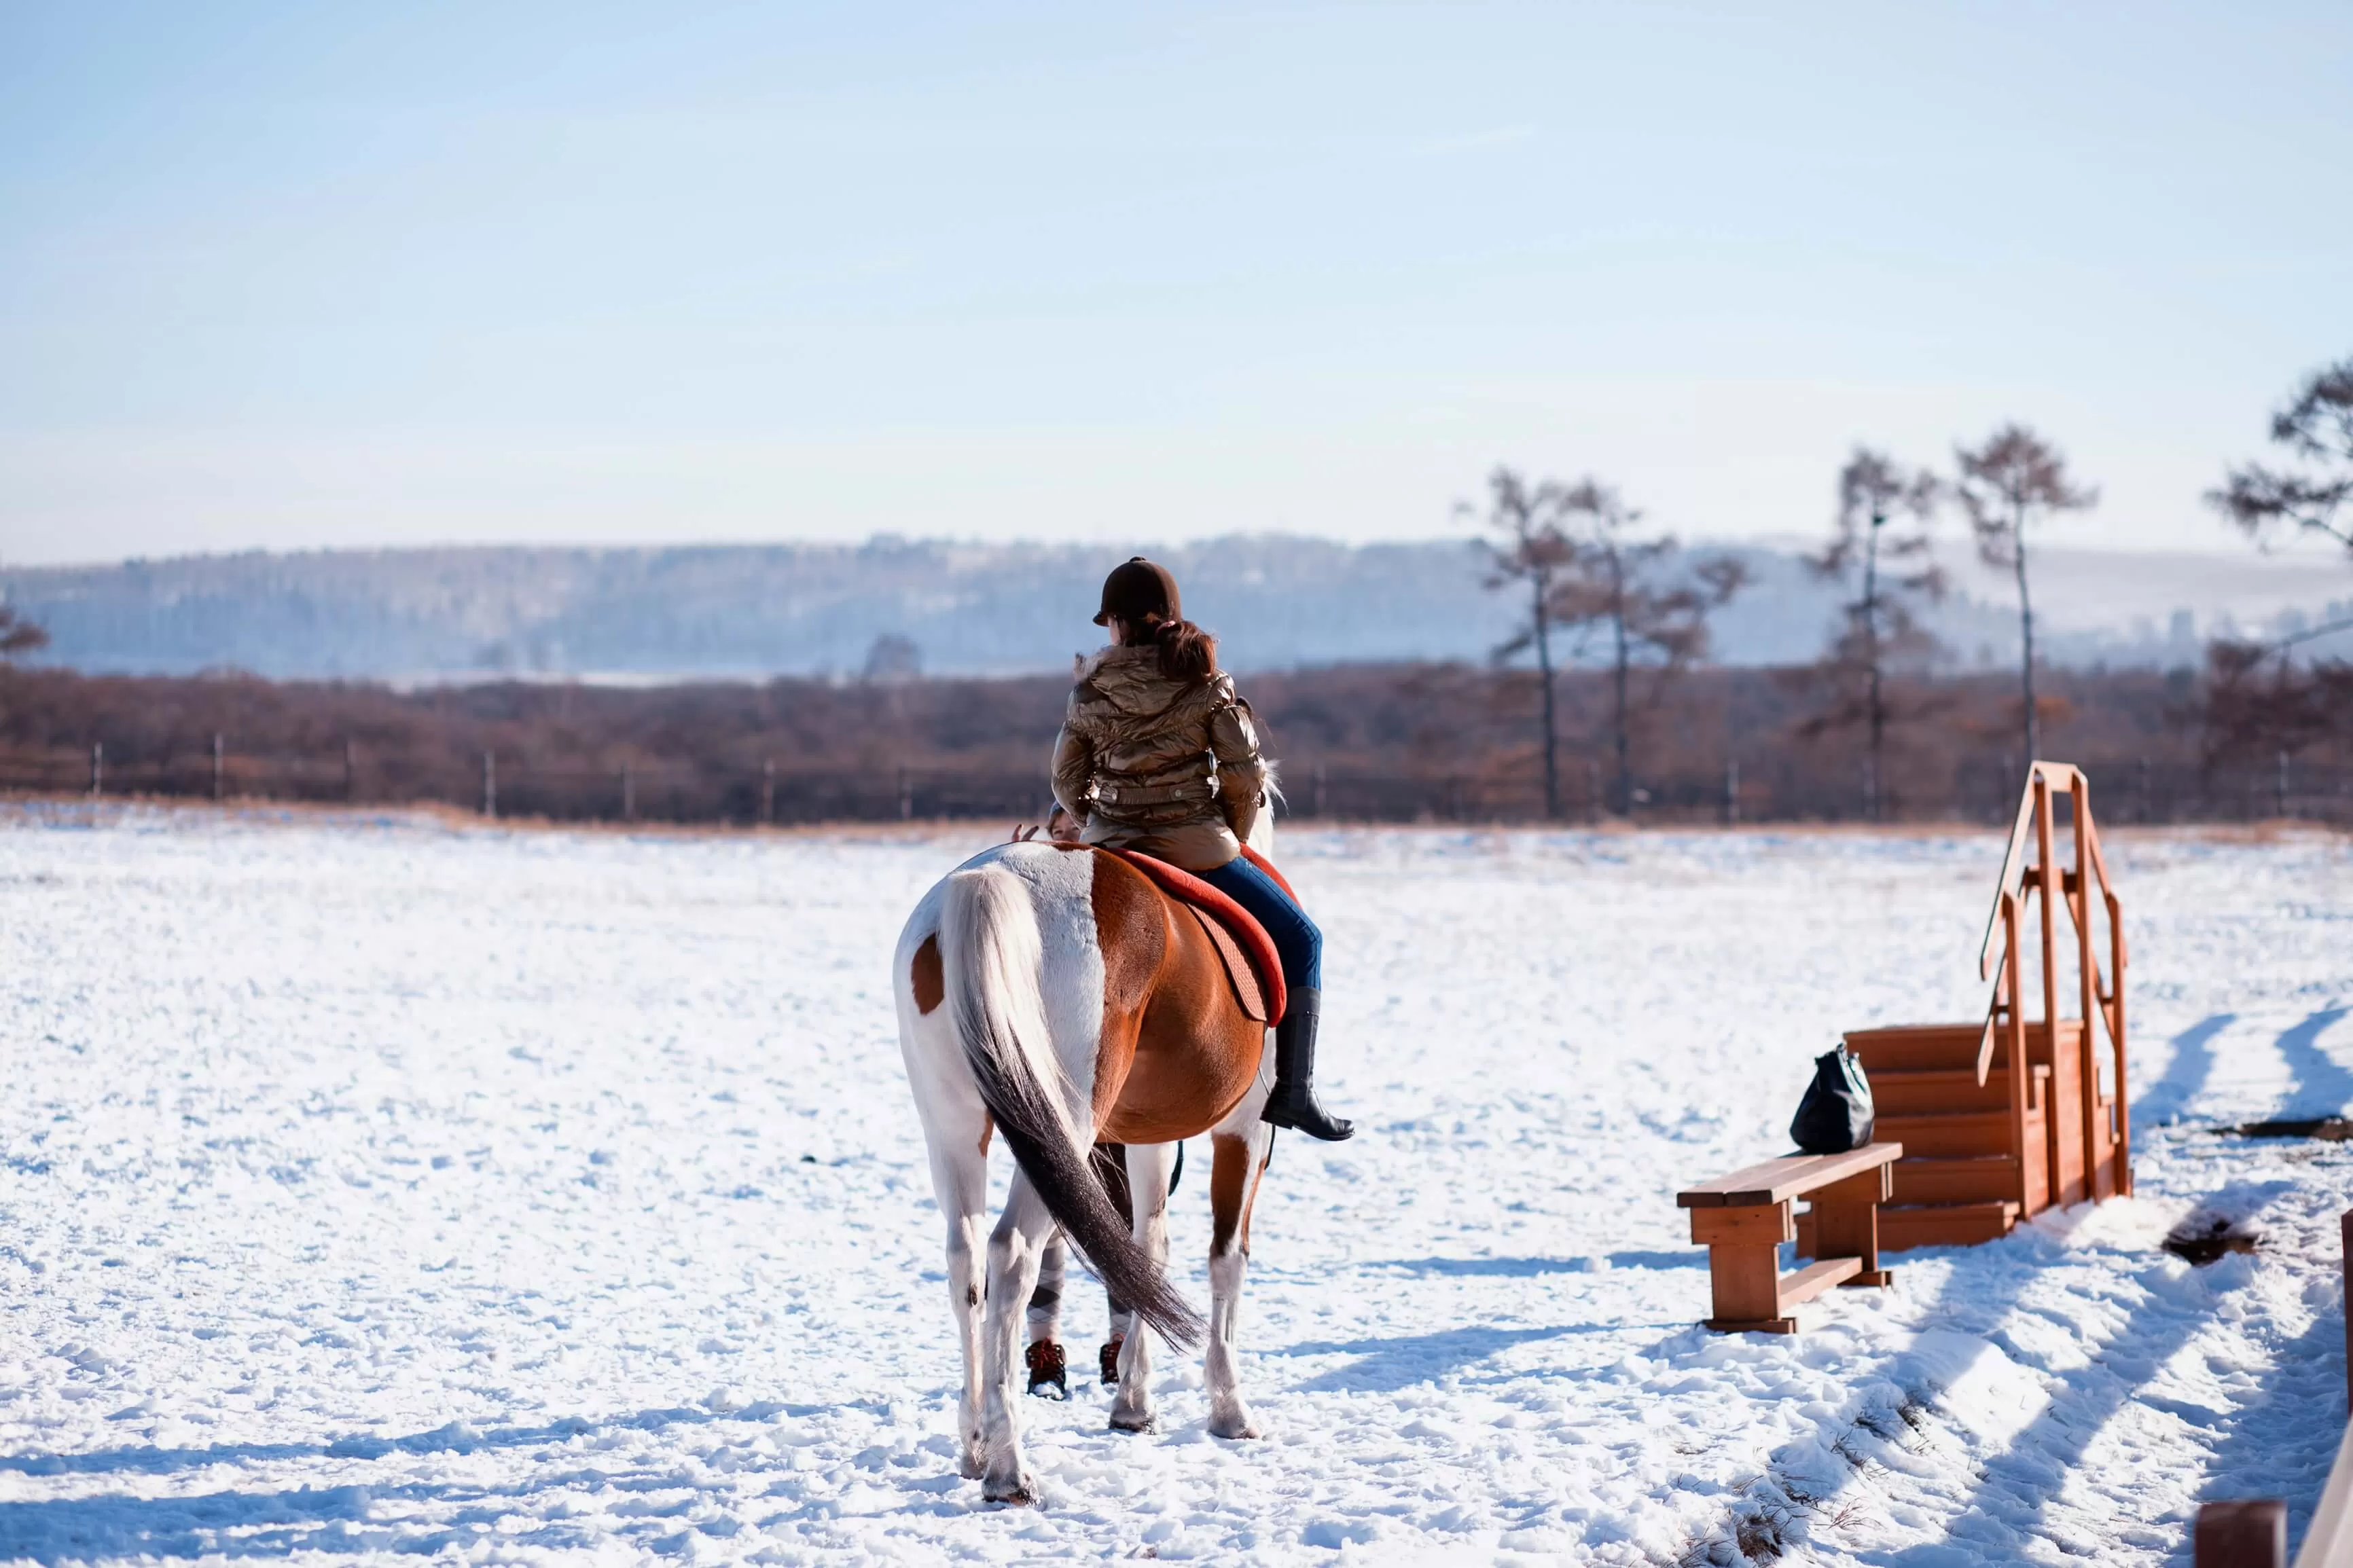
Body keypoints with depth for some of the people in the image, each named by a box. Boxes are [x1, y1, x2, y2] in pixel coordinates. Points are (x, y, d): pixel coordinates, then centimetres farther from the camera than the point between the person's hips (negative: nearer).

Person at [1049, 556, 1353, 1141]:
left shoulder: (1090, 691, 0)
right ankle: (1293, 1090, 2)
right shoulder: (1207, 684, -6)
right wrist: (1232, 840, 10)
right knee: (1299, 939, 13)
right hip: (1196, 849, -3)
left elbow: (1067, 781, 7)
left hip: (1109, 851, 3)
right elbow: (1246, 775, -7)